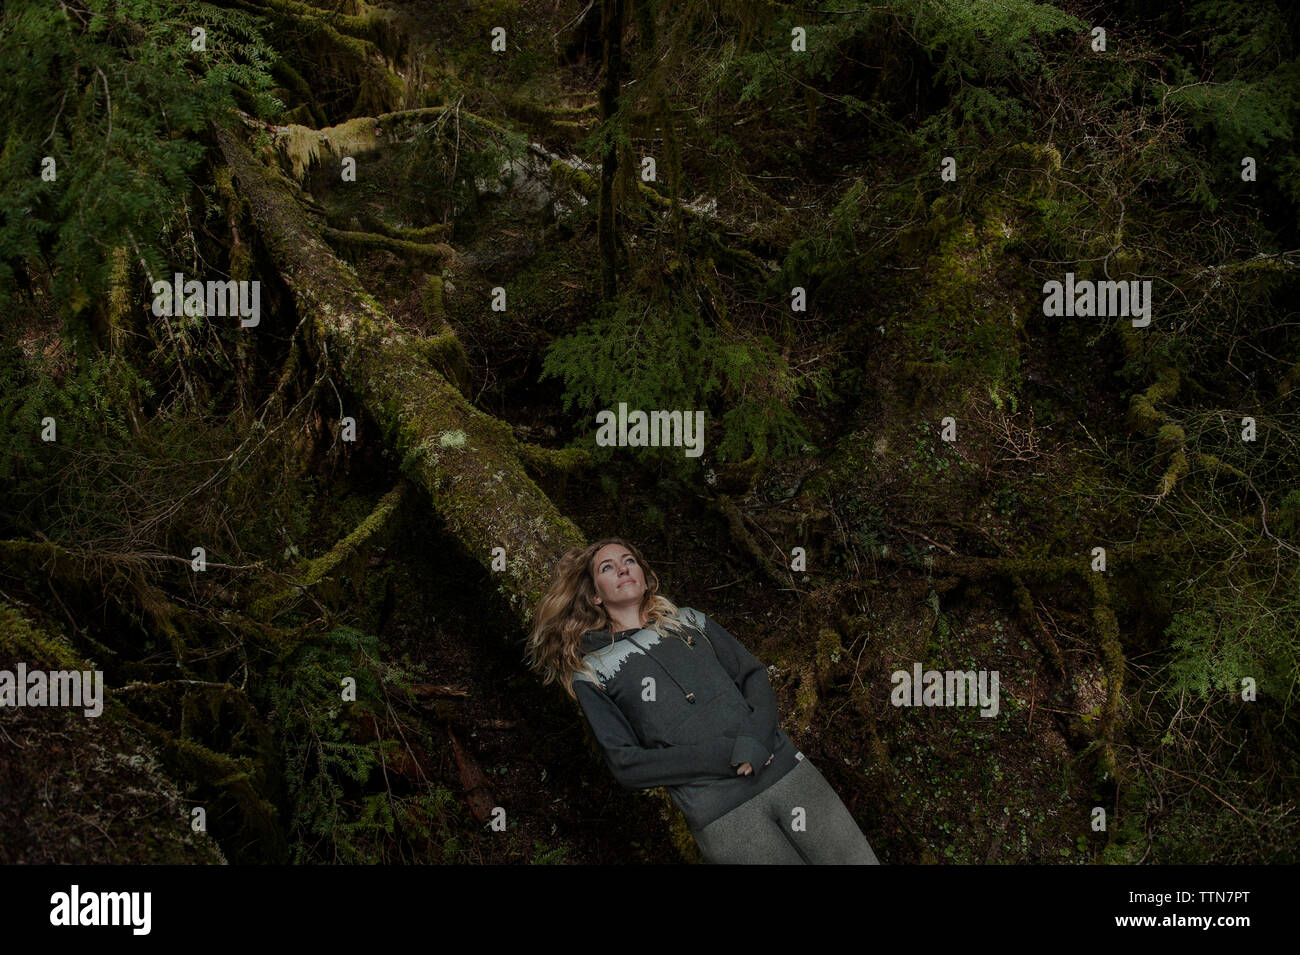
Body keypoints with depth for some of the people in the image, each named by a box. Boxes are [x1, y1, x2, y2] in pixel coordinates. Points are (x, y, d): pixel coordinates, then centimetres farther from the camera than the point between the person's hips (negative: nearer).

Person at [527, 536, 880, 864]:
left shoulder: (689, 621, 20)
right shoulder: (591, 672, 9)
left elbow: (755, 676, 12)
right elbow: (625, 763, 0)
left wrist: (752, 745, -9)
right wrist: (724, 758, -10)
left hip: (784, 768, 4)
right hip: (721, 814, -3)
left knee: (861, 860, -3)